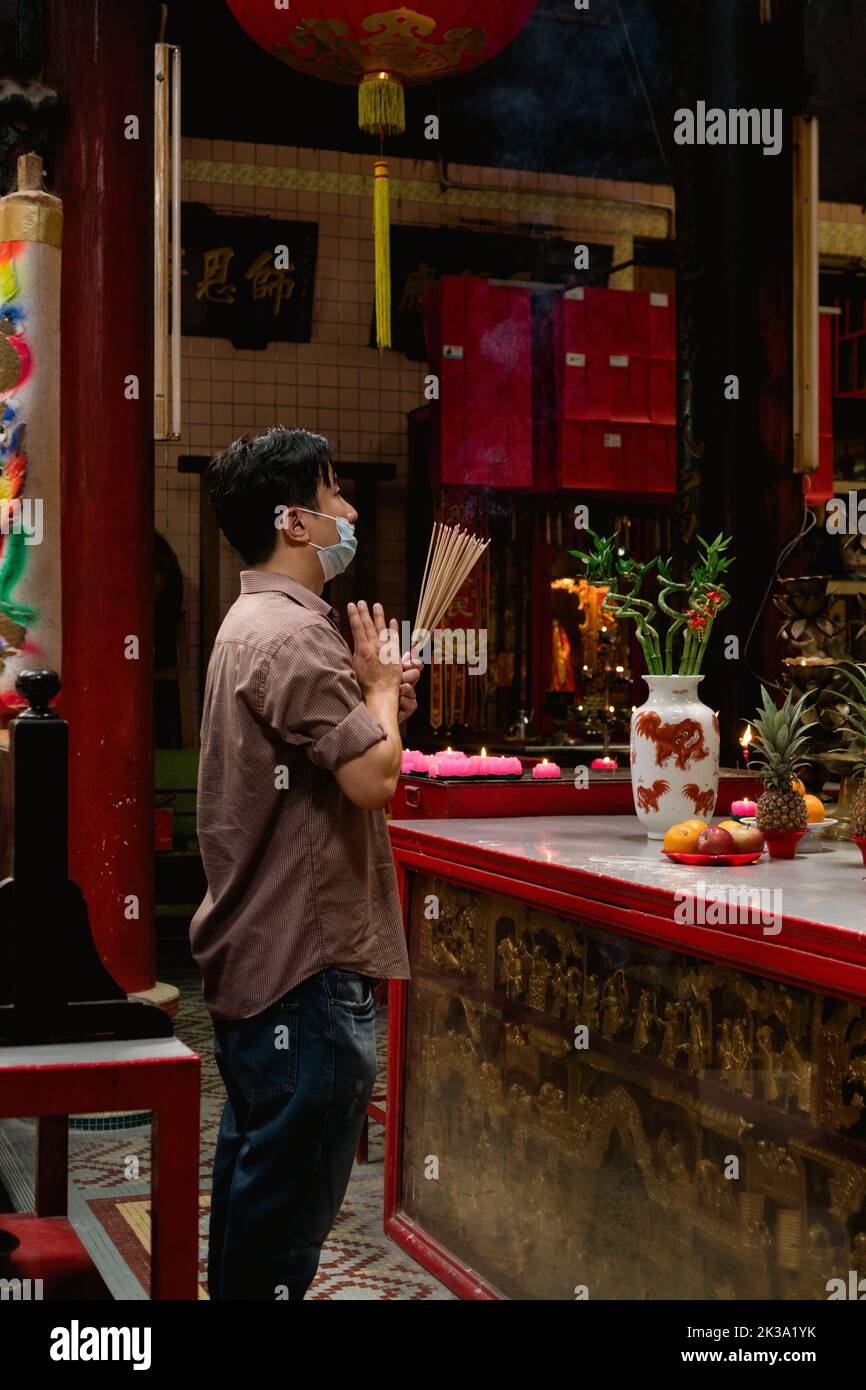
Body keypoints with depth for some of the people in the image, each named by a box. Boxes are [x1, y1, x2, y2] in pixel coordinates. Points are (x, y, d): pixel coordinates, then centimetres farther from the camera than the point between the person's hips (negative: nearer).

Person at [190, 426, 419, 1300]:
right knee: (294, 1191, -2)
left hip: (252, 951, 11)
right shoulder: (293, 634, -20)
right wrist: (381, 685, -8)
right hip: (307, 963, -11)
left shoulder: (251, 623, 15)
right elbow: (374, 777, -25)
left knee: (254, 1164, 21)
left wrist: (378, 696, 6)